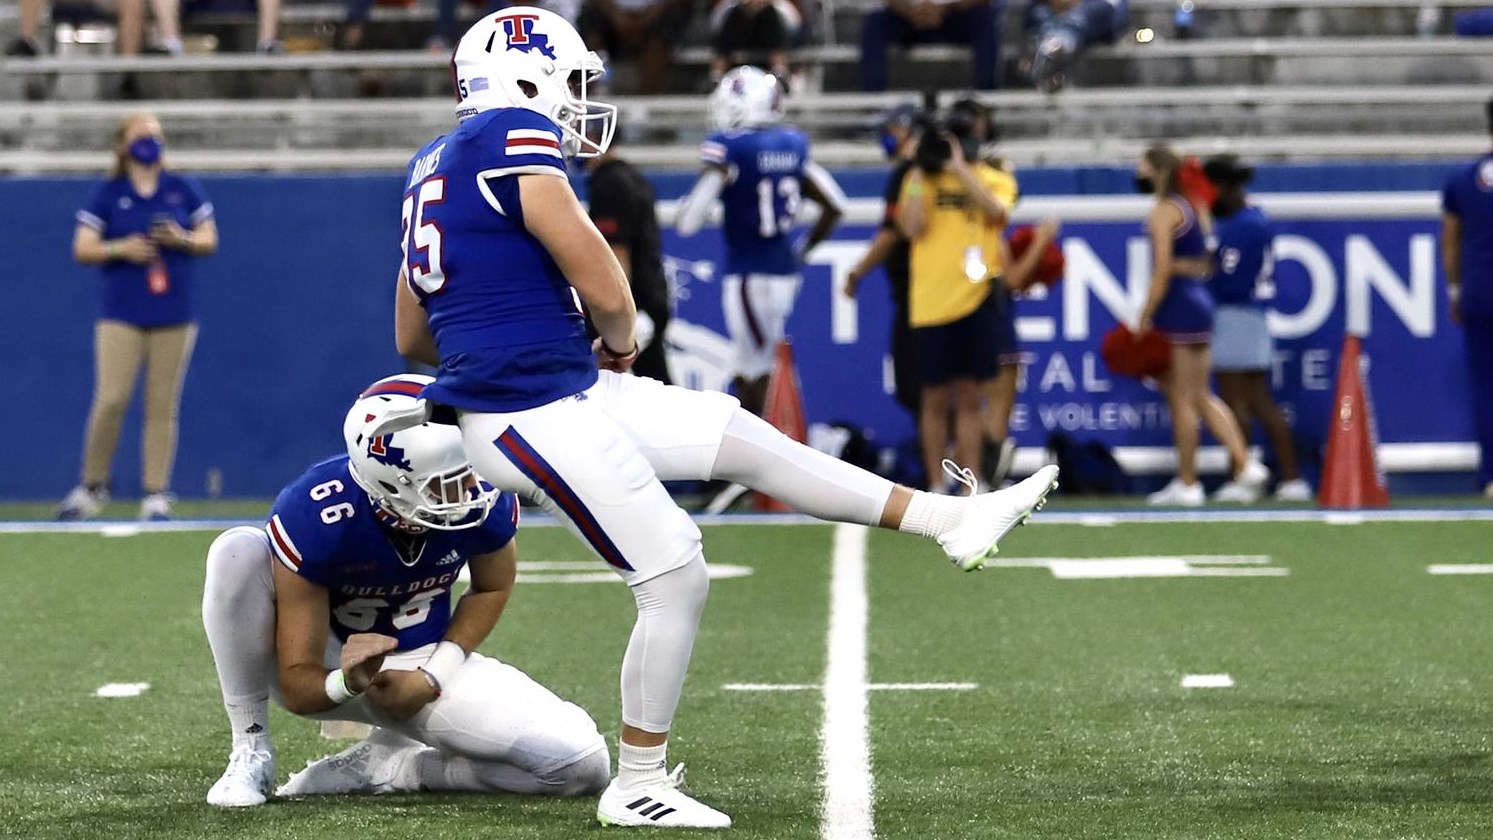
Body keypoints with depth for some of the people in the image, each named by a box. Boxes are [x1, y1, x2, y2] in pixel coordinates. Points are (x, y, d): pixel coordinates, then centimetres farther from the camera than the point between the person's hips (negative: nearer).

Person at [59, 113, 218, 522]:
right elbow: (82, 249, 2)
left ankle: (157, 493, 4)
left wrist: (183, 239, -10)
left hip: (174, 317, 2)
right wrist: (120, 248, -15)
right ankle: (93, 486, 4)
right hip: (121, 315, -1)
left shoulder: (184, 190, 9)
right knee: (111, 399, -12)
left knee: (163, 406, -1)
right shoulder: (107, 194, 5)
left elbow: (209, 240, 11)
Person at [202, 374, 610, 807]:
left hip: (423, 663, 3)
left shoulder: (486, 501, -23)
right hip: (328, 674, -3)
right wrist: (347, 683, -46)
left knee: (583, 763, -18)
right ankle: (251, 752, -16)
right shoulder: (315, 517, -32)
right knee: (239, 551, -33)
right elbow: (298, 685, -24)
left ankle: (384, 766, 1)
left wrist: (435, 674, -10)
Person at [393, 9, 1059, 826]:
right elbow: (600, 282, -13)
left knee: (743, 437, 12)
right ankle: (638, 788, 6)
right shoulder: (516, 137, -13)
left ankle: (949, 520, 16)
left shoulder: (433, 165, 16)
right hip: (537, 415, -10)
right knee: (675, 580, -4)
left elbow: (412, 337, 21)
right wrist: (620, 340, 7)